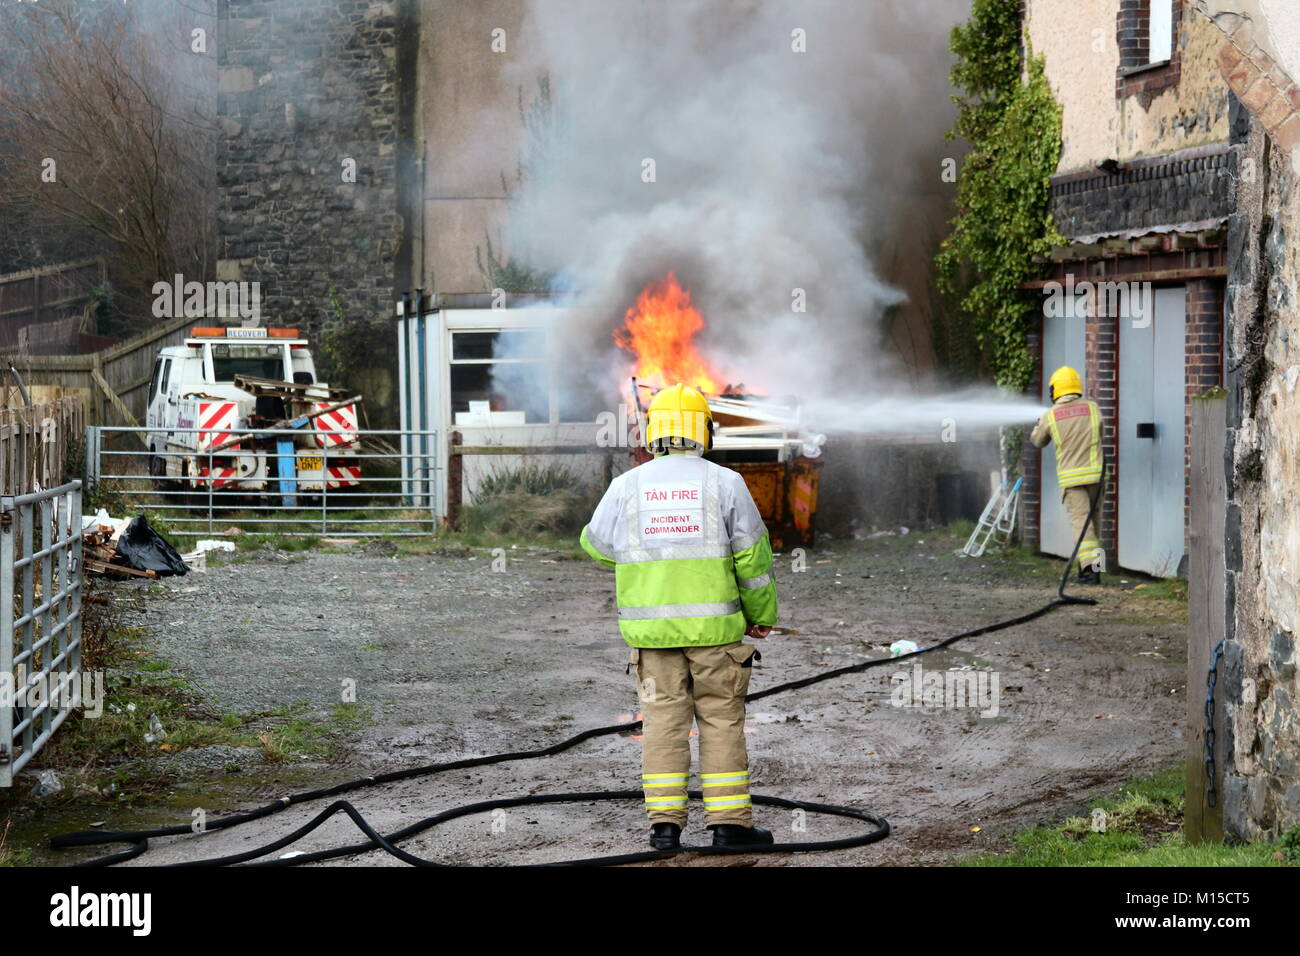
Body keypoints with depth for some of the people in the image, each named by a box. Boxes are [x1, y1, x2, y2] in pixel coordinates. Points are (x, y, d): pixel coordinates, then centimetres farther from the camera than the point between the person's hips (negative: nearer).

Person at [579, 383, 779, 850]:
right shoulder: (724, 482, -4)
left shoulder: (626, 486, 0)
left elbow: (596, 544, 15)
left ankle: (665, 823, 5)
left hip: (651, 627, 2)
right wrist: (761, 614, 12)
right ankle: (729, 821, 6)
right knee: (722, 722, 6)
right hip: (714, 626, -1)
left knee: (664, 722, 7)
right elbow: (752, 557, -1)